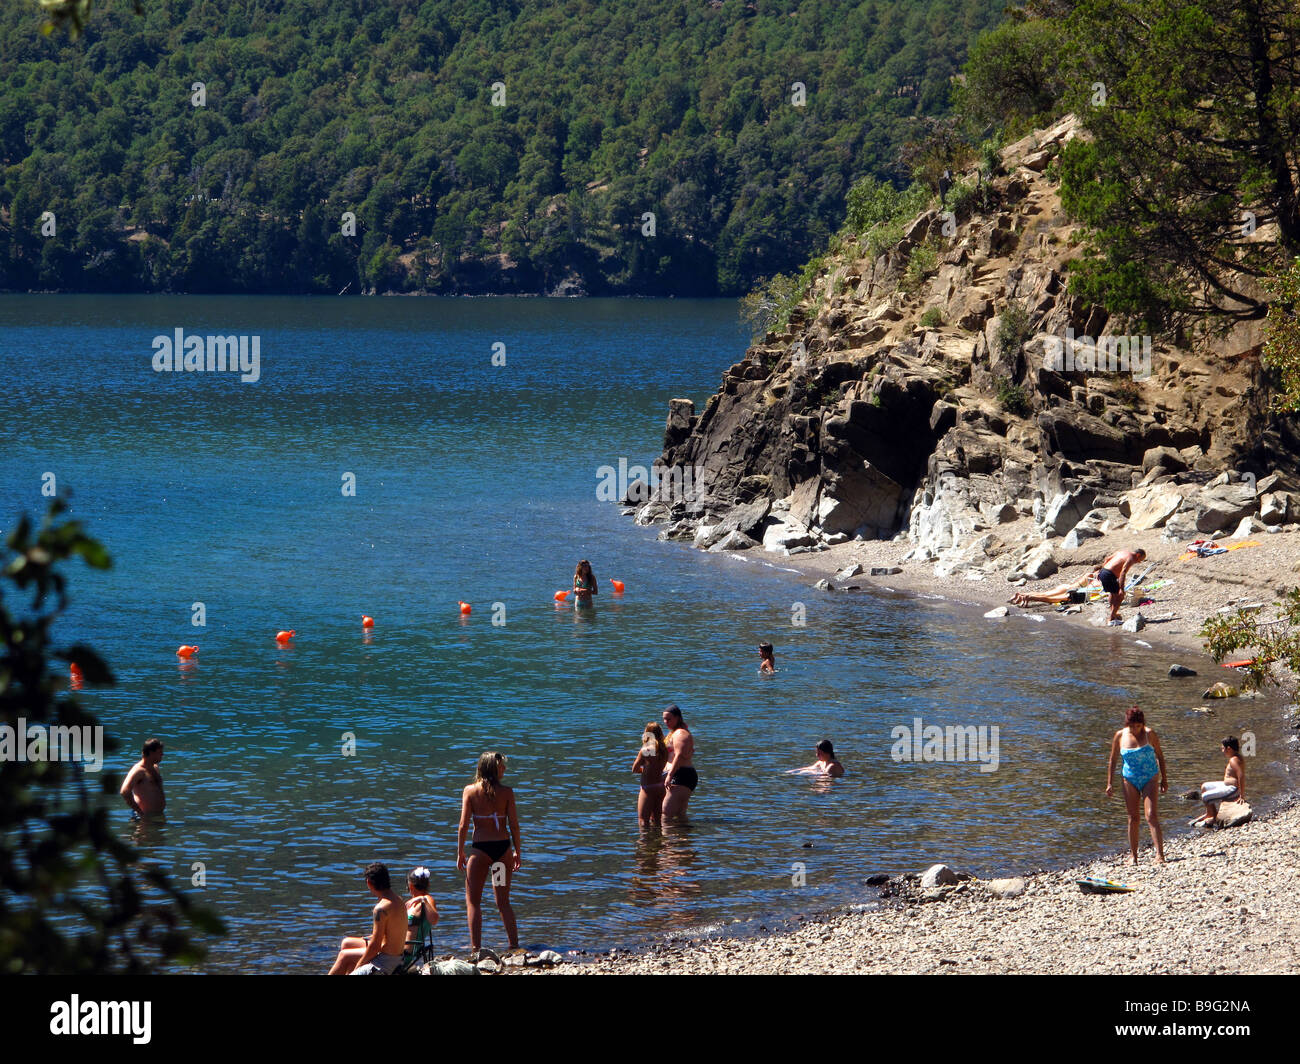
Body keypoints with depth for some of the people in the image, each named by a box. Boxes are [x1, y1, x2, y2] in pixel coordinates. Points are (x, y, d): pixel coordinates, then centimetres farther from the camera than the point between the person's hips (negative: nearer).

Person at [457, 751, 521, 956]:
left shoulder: (470, 791, -1)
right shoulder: (506, 792, 0)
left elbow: (463, 825, -4)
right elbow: (514, 825, 0)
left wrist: (460, 853, 4)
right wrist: (517, 852, 10)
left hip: (480, 847, -2)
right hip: (503, 847, 2)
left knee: (473, 901, 6)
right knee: (503, 902, 14)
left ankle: (476, 947, -3)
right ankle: (514, 945, 11)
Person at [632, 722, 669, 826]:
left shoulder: (645, 750, -12)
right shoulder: (664, 749, 1)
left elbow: (634, 769, -5)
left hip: (648, 787, -6)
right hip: (660, 787, 6)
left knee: (643, 821, -2)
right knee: (656, 820, 17)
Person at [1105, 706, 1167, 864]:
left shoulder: (1149, 734, -8)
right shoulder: (1120, 736, -4)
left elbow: (1160, 756, 4)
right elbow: (1113, 760, 6)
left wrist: (1164, 779, 5)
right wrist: (1110, 783, 4)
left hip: (1149, 779, -2)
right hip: (1130, 779, 2)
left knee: (1151, 816, -13)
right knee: (1133, 818, 5)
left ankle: (1160, 854, -16)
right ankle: (1133, 856, 13)